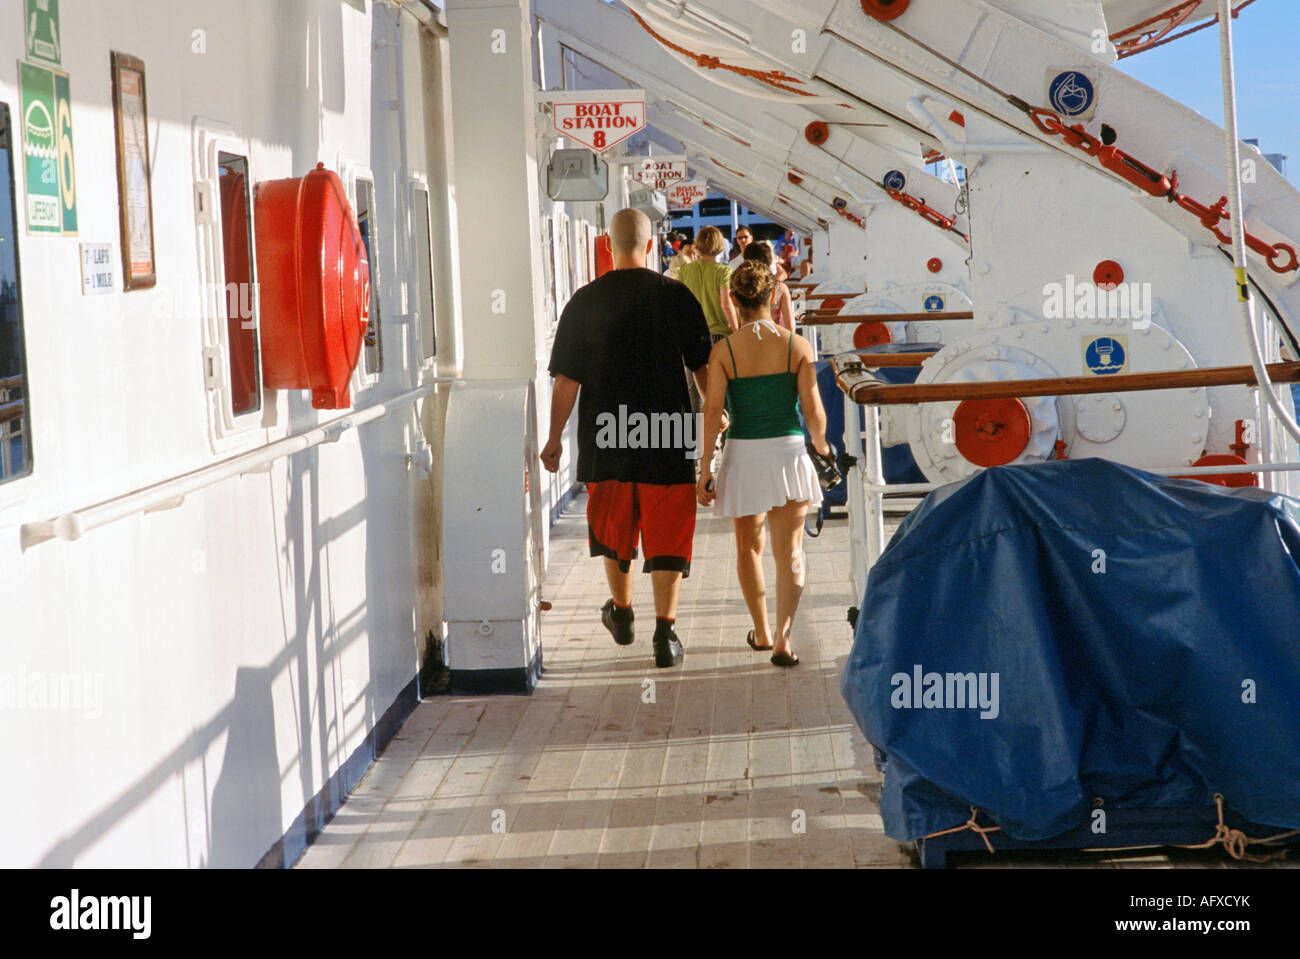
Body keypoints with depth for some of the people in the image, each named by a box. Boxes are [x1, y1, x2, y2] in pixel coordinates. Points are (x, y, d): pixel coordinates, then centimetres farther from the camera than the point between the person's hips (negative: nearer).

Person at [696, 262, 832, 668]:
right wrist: (821, 444, 15)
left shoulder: (724, 350, -6)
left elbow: (713, 411, -9)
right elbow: (814, 411, -5)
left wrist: (705, 469, -4)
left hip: (743, 453, 0)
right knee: (790, 551, 4)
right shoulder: (796, 345, -5)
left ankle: (761, 632, 32)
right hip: (788, 451, 0)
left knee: (748, 547, 20)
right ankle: (782, 637, -11)